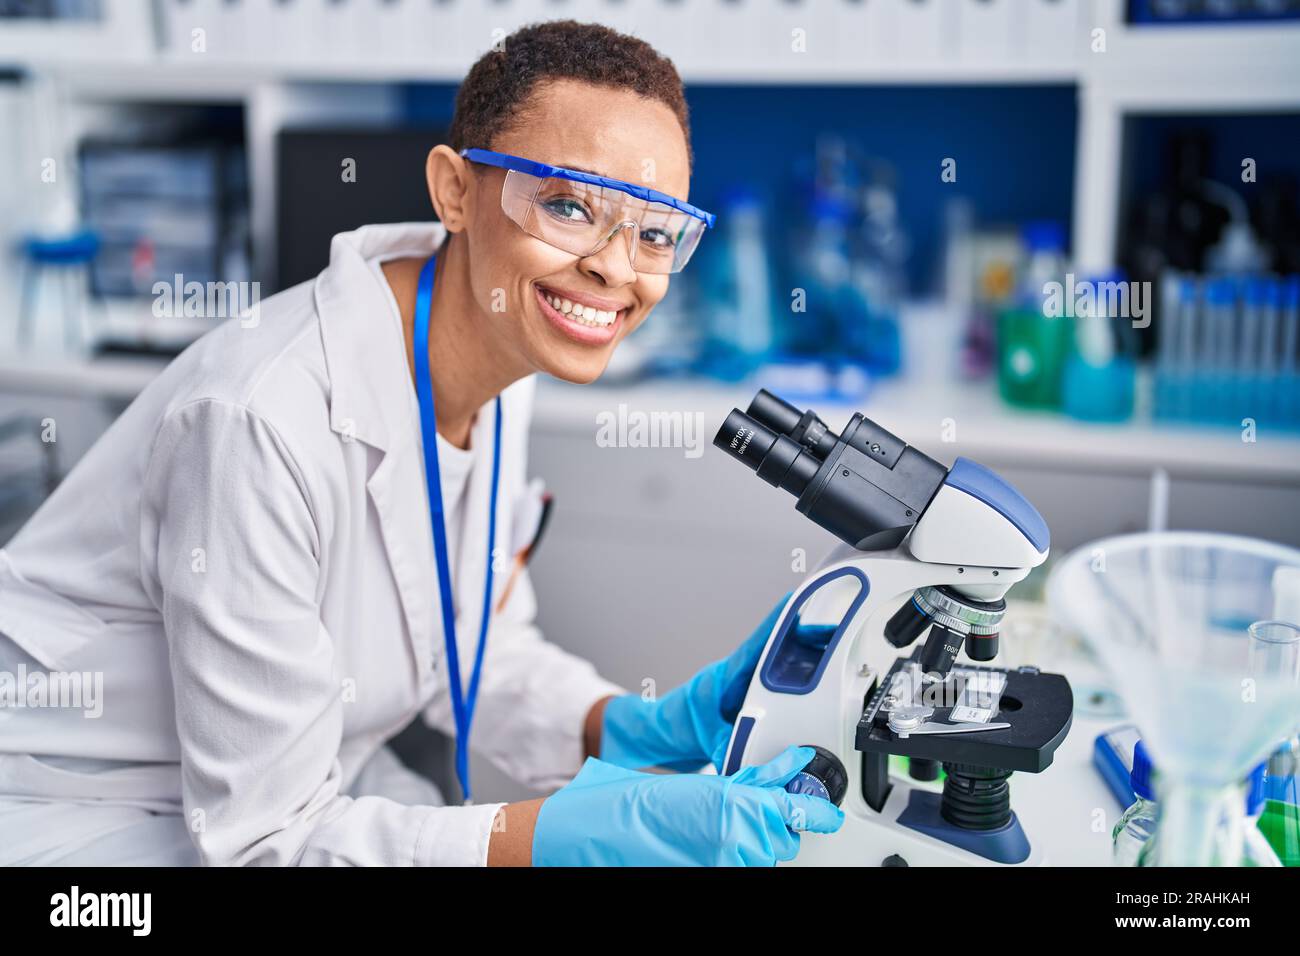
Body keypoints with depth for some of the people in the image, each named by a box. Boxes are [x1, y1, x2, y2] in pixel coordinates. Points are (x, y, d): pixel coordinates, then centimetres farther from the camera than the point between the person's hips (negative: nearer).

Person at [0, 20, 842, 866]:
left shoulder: (498, 361, -6)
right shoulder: (268, 418, -31)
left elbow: (477, 650, 4)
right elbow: (265, 832, -25)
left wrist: (641, 728, -14)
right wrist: (590, 830, -33)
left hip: (312, 774, 7)